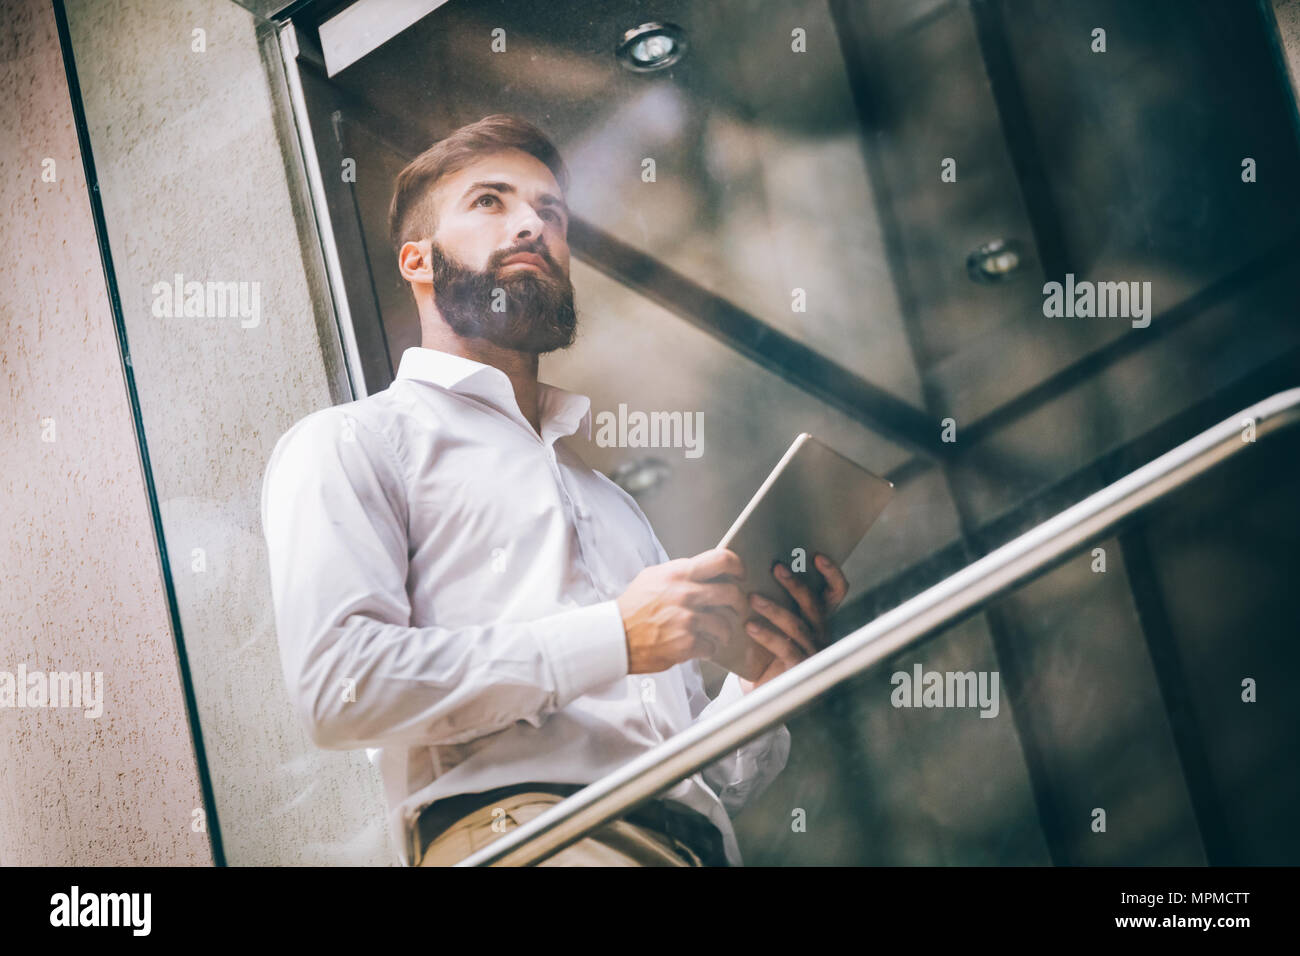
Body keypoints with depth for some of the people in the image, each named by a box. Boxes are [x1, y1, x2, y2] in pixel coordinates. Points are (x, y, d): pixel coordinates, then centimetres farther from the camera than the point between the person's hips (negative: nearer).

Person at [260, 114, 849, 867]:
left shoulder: (610, 499, 29)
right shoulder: (349, 445, 11)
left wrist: (759, 691, 6)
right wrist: (614, 638, -7)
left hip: (697, 836, 7)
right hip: (514, 830, -6)